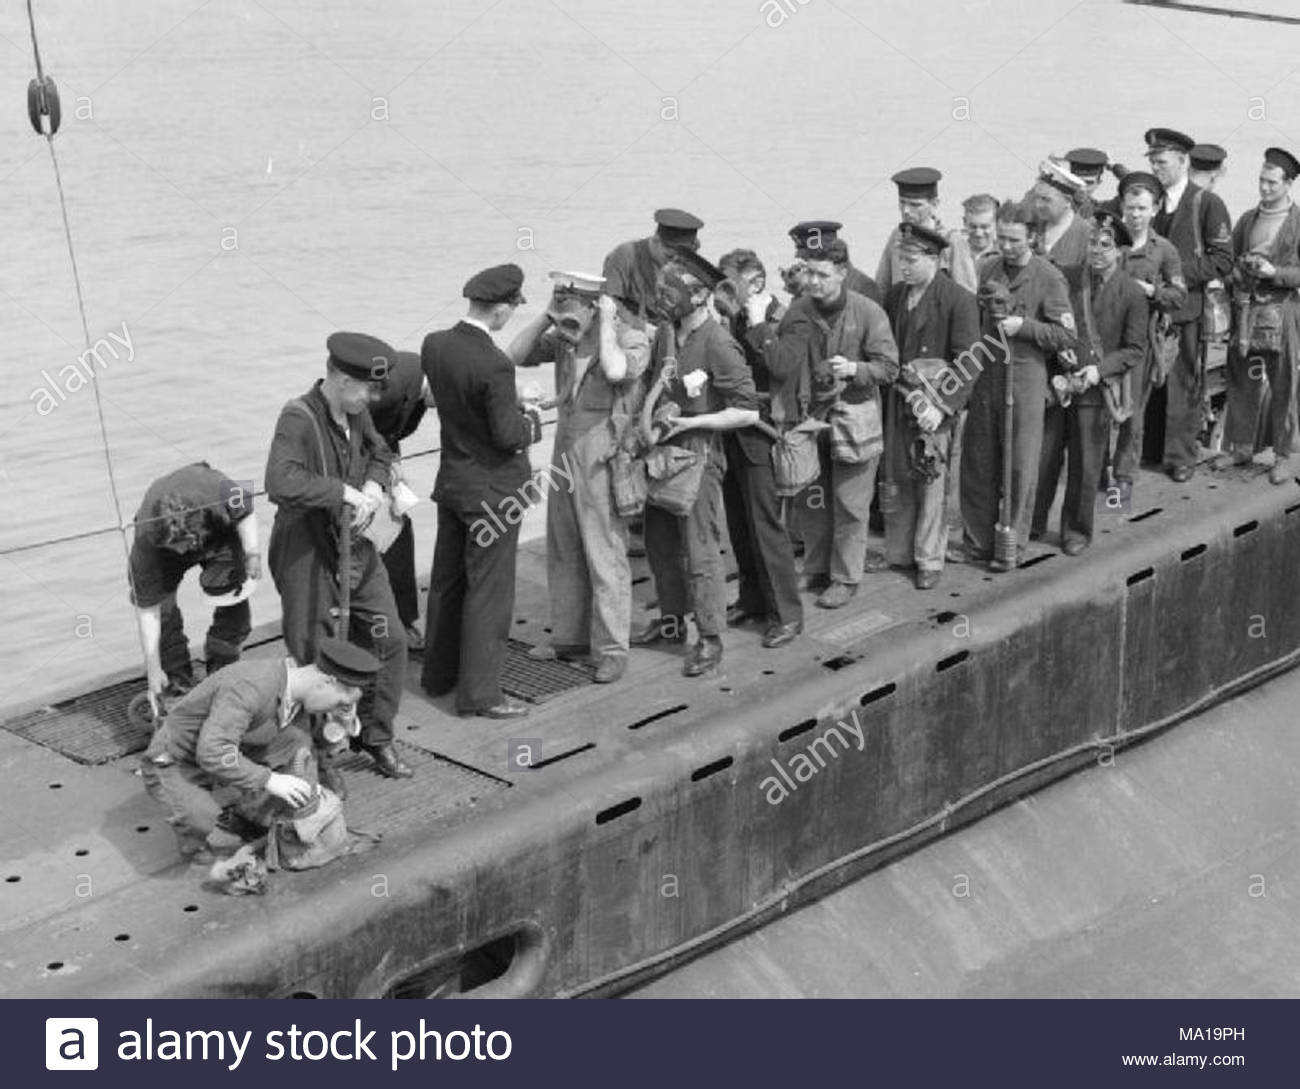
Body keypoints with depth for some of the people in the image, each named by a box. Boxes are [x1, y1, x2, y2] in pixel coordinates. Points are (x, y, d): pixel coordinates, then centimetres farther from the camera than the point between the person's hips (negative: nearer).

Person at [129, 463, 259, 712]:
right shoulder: (145, 542, -38)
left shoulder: (219, 492, -42)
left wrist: (251, 553, -27)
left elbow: (245, 512, -15)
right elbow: (147, 610, -30)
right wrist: (153, 671, -27)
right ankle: (176, 683, 1)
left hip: (220, 533, 0)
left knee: (233, 605, -16)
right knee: (161, 606, -17)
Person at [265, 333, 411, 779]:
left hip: (355, 546, 8)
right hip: (307, 554, -8)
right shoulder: (298, 418, -22)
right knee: (314, 658, 1)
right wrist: (345, 493, -31)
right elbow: (281, 483, -36)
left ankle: (375, 734, 27)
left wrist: (374, 485, 1)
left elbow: (378, 452, 23)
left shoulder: (356, 412, 3)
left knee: (388, 639, 10)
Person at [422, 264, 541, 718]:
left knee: (446, 581, 20)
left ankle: (439, 674, 35)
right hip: (492, 490, -8)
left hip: (452, 479, 8)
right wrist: (531, 417, -4)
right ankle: (479, 693, 12)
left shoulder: (434, 345, -3)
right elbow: (508, 436, -24)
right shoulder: (494, 366, -26)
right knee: (488, 591, 3)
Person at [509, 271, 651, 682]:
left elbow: (616, 371, -33)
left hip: (602, 461, -7)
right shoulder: (562, 338, 5)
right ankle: (569, 638, 28)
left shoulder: (631, 338, -12)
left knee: (605, 559, -2)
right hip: (564, 455, 7)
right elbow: (516, 355, 1)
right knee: (563, 555, 15)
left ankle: (612, 651, 8)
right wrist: (546, 316, -4)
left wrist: (607, 324, -22)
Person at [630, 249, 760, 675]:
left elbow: (748, 412, -18)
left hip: (697, 454, -8)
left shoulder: (719, 346, -18)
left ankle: (710, 639, 9)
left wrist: (689, 422, -19)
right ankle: (672, 621, 33)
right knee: (659, 543, 17)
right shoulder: (665, 333, 4)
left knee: (700, 551, -2)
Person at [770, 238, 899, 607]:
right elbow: (780, 367, -2)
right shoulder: (799, 311, -1)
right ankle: (816, 570, 31)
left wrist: (854, 369, -23)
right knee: (809, 501, 13)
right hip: (809, 417, 4)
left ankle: (845, 579, 19)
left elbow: (889, 367, -9)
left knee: (850, 505, 4)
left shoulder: (867, 313, -11)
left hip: (852, 420, -4)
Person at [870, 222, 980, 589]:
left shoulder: (959, 300, -10)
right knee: (898, 477, 11)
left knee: (931, 481, 2)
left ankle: (930, 560, 13)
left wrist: (941, 406, -19)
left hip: (935, 404, -5)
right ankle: (898, 551, 24)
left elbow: (968, 362, -13)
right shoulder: (895, 295, 8)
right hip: (899, 399, 5)